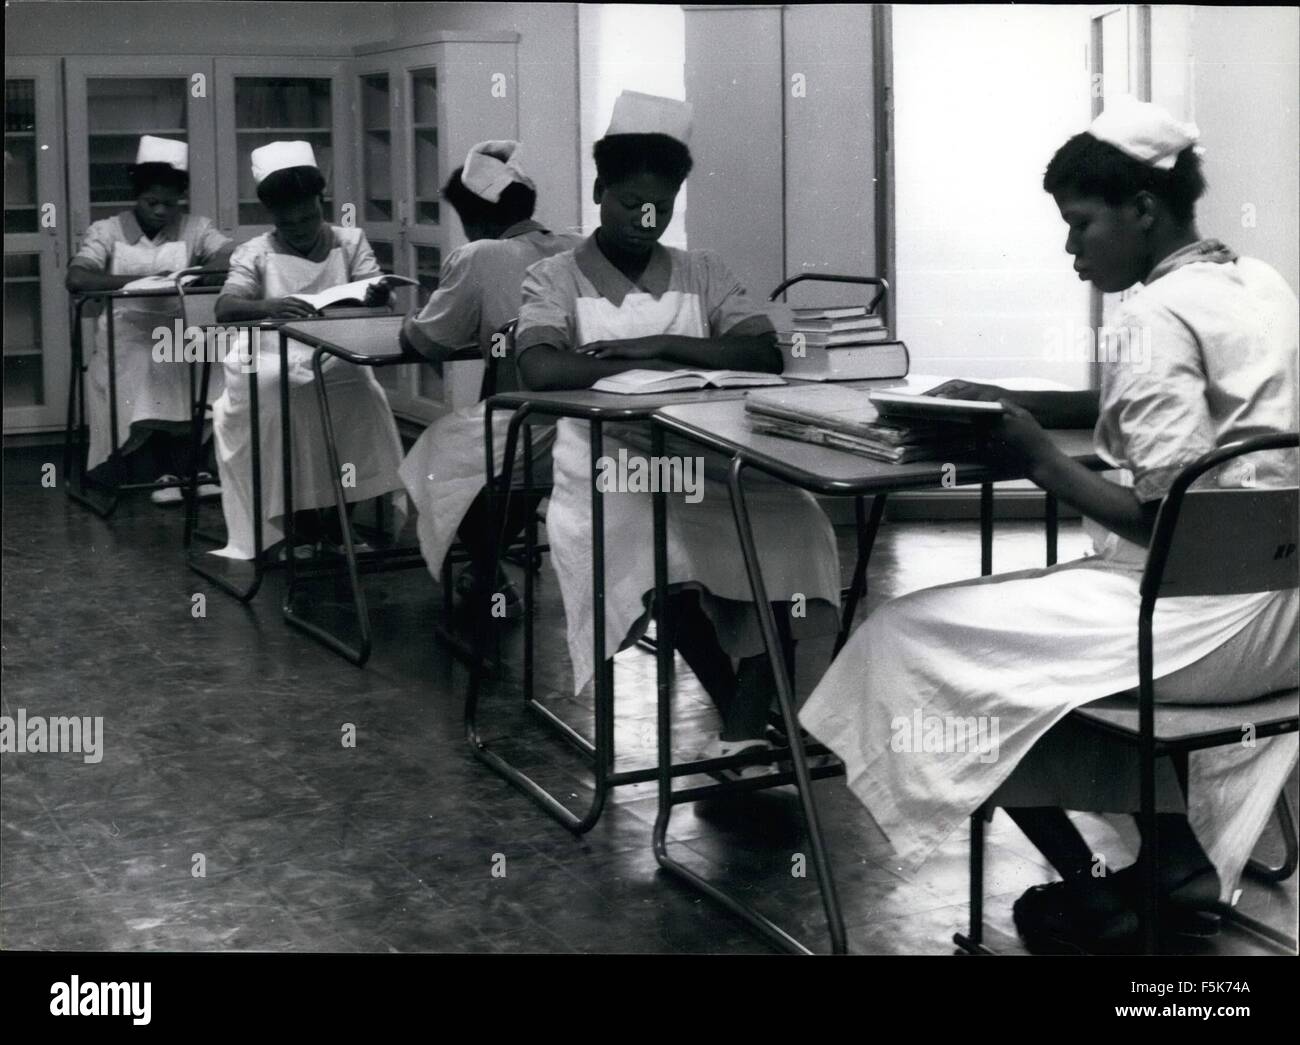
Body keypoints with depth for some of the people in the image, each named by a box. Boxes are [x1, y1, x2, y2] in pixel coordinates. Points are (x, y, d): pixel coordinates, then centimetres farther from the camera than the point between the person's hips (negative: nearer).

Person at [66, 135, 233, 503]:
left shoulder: (195, 228, 9)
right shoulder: (106, 230, 5)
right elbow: (75, 279, -10)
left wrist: (192, 272, -26)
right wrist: (140, 281, -23)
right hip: (125, 338, -2)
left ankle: (183, 469, -16)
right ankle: (153, 474, -20)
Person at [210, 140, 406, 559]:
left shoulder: (350, 242, 11)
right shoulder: (253, 254, 5)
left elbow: (372, 298, -1)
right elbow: (225, 308, -10)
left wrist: (377, 297, -28)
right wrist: (269, 307, -32)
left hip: (338, 362, 1)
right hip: (274, 363, -1)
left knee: (364, 399, -19)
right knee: (273, 404, -22)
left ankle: (340, 510, -5)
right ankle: (295, 514, -8)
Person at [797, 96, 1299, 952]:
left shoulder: (1160, 313, -19)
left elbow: (1162, 523, -23)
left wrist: (1037, 455, -13)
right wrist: (1015, 404, 11)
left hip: (1200, 616, -10)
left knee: (916, 638, -1)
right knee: (1046, 609, 36)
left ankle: (1089, 891, 9)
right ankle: (1181, 858, 25)